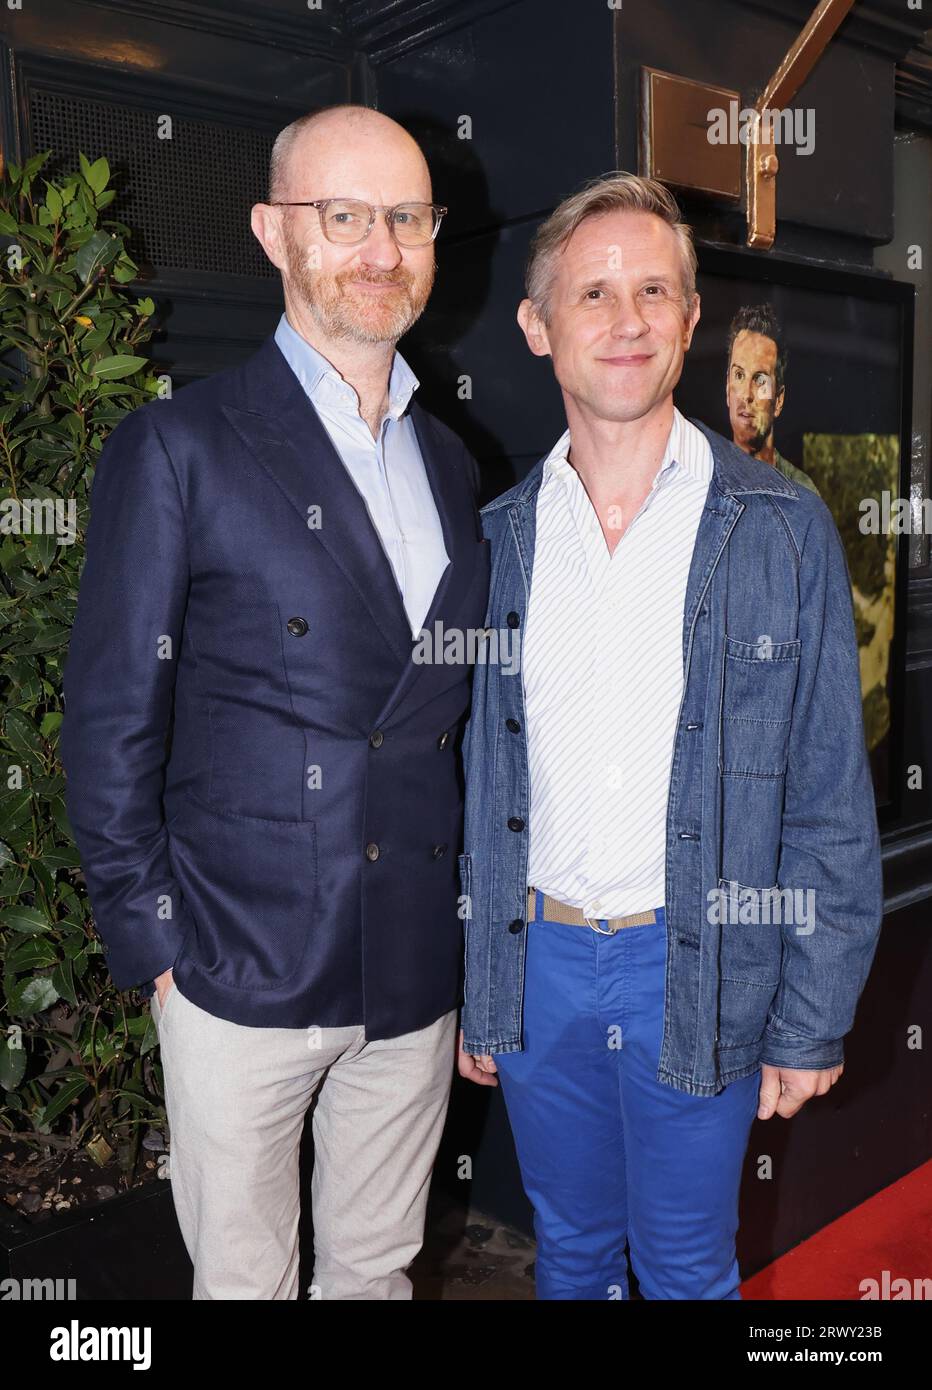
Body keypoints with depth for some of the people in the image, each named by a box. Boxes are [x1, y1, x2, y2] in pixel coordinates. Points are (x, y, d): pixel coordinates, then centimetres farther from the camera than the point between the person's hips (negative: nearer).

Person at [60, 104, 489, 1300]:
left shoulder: (449, 463, 10)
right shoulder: (178, 448, -8)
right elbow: (112, 721, -8)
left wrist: (465, 909, 9)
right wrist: (150, 942, -9)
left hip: (418, 974, 5)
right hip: (244, 972, -4)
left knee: (378, 1265, 21)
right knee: (244, 1278, 15)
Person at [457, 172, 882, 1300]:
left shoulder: (783, 530, -7)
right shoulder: (500, 535, 1)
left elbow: (830, 801, -5)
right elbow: (475, 783, 6)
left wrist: (813, 1022, -6)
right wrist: (471, 995, 8)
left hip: (699, 970, -2)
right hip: (537, 959, 3)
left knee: (686, 1267, 16)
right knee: (569, 1248, 22)